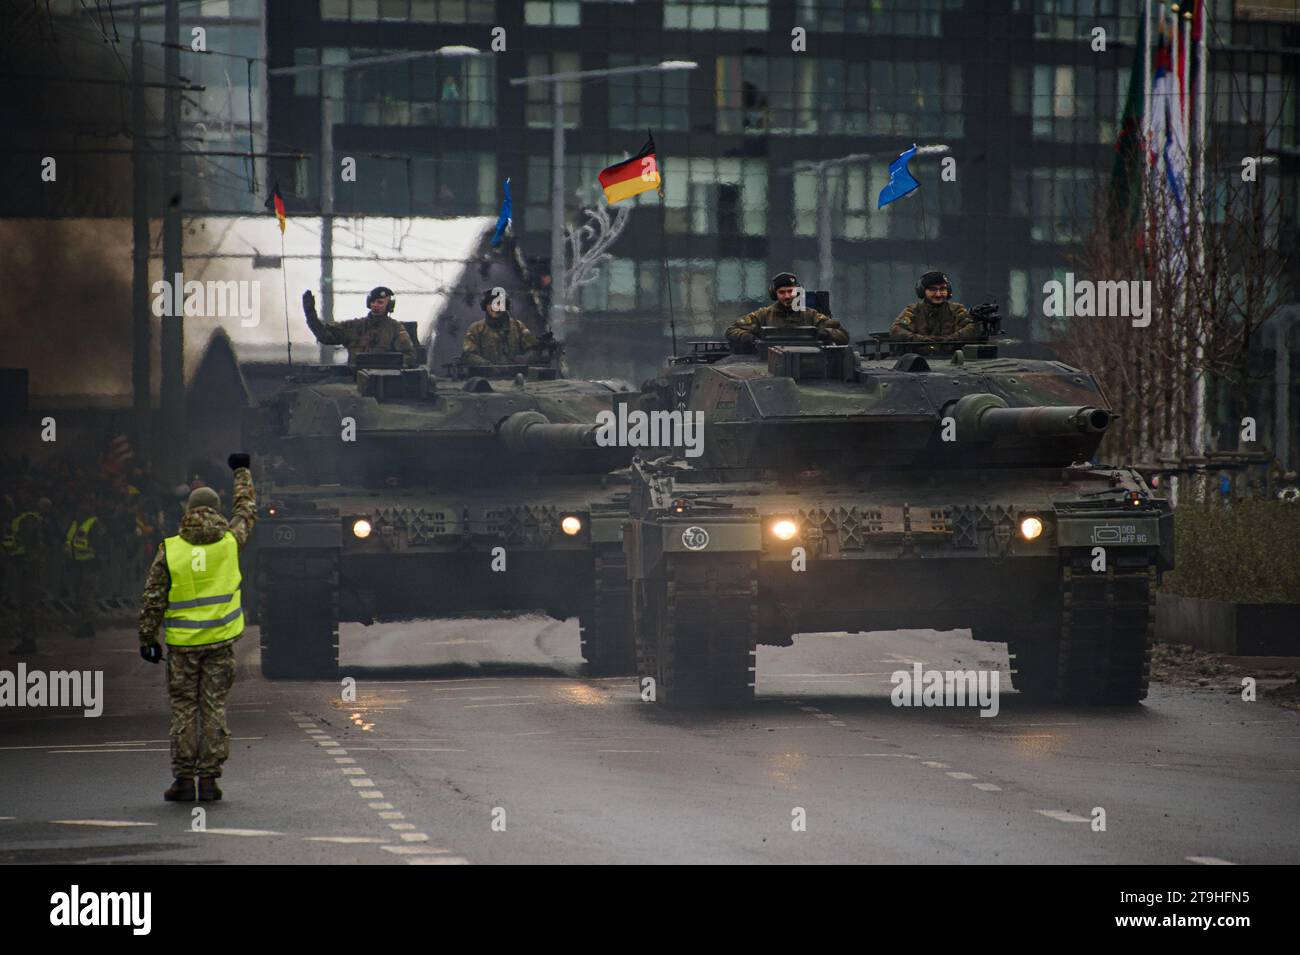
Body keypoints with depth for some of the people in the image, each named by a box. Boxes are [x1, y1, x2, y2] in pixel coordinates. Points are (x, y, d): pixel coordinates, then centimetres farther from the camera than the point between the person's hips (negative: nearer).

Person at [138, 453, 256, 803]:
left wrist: (147, 637, 6)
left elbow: (153, 598, -4)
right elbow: (247, 510, 19)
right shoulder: (229, 541, -1)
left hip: (182, 643, -1)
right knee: (214, 708, 4)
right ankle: (208, 778, 1)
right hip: (220, 639, 1)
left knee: (184, 709, 5)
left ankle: (183, 779, 4)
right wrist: (242, 472, 35)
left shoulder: (170, 549, -5)